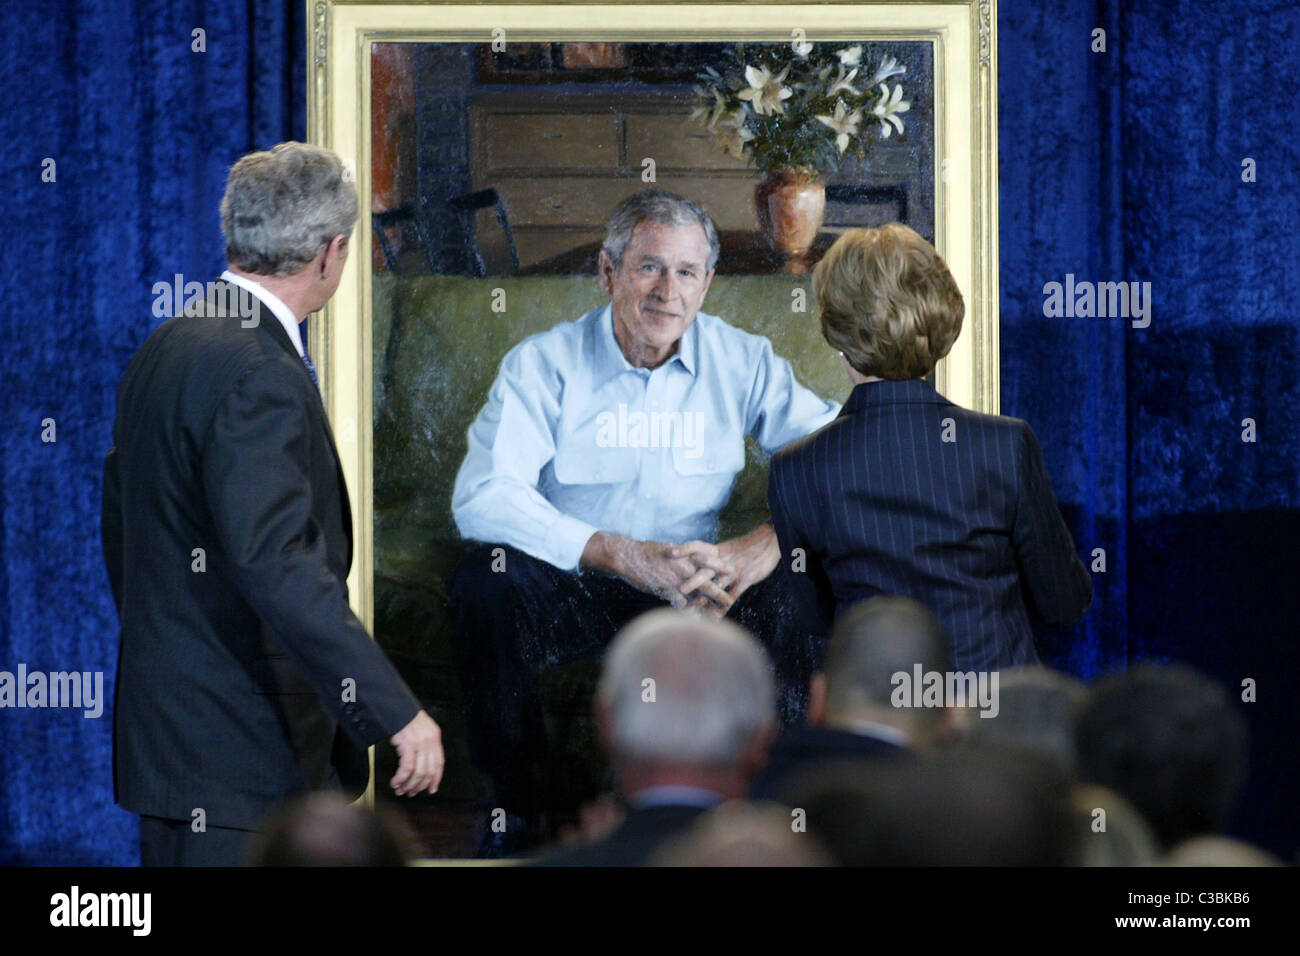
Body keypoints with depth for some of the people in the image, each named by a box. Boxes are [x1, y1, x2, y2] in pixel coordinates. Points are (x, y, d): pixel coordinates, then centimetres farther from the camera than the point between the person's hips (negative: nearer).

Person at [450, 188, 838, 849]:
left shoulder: (742, 363, 0)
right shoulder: (544, 365, -6)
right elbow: (482, 496, -20)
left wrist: (759, 549, -29)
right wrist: (623, 557, -30)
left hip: (692, 586, 1)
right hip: (570, 584, -1)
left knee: (794, 593, -28)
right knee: (489, 578, -32)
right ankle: (513, 808, -13)